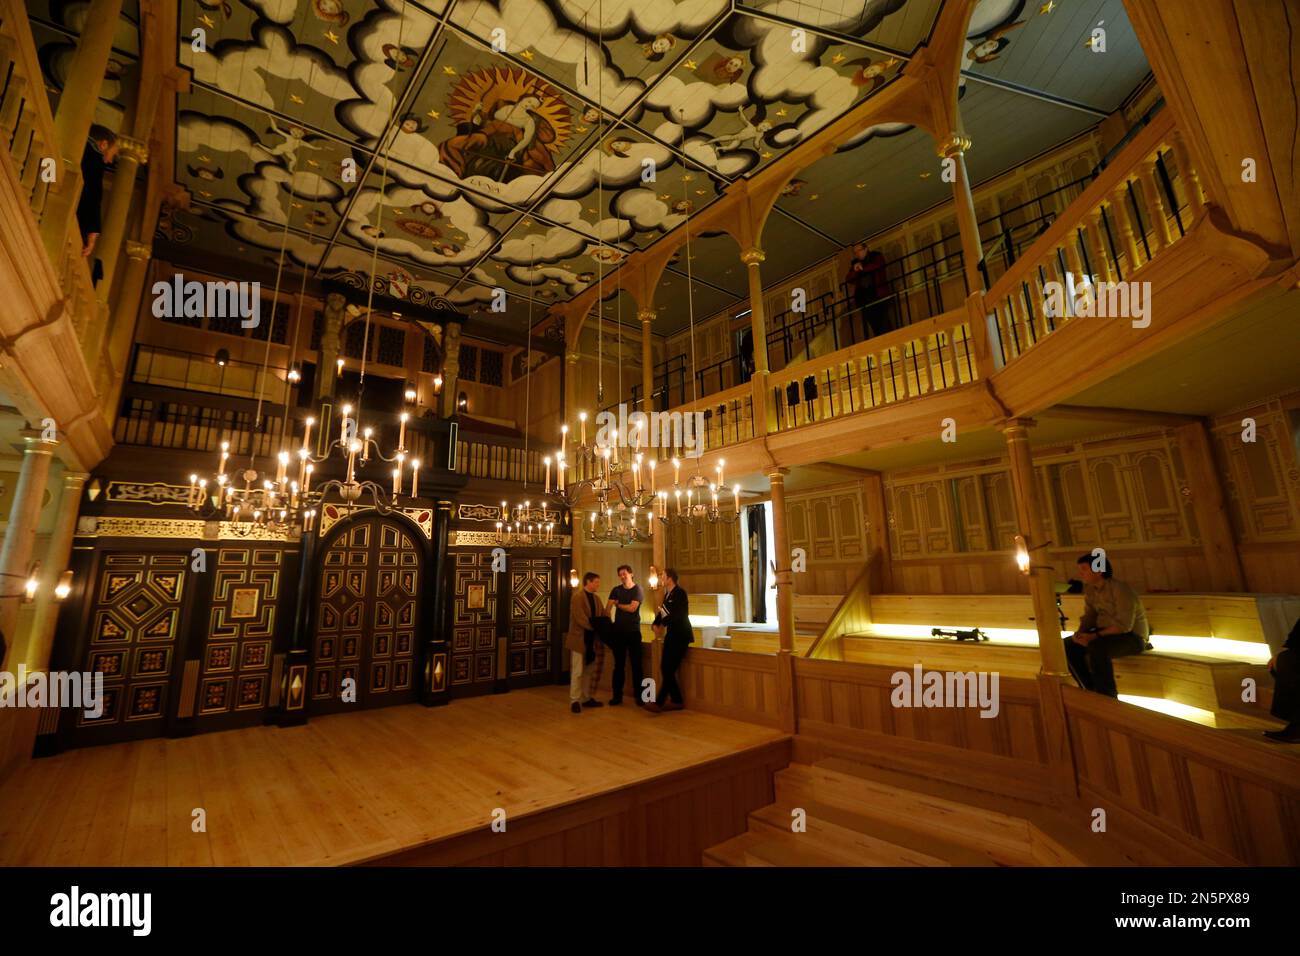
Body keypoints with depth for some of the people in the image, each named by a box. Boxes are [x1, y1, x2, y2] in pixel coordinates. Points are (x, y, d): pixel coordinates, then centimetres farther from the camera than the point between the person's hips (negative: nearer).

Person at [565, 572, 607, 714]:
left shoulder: (595, 598, 15)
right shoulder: (578, 596, -11)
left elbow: (601, 616, 11)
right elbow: (579, 617, -20)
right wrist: (595, 627, -21)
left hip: (592, 639, 8)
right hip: (579, 638, -8)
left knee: (590, 671, 13)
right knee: (577, 671, -1)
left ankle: (587, 698, 23)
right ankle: (575, 701, 8)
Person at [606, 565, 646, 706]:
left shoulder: (638, 590, -2)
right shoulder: (616, 590, 8)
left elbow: (632, 608, -12)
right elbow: (608, 607, -3)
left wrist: (618, 604, -1)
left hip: (633, 631, -3)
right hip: (618, 631, 3)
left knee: (636, 664, 3)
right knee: (618, 664, 8)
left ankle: (638, 695, 12)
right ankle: (617, 695, 16)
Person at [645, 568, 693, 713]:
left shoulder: (680, 593, -14)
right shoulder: (667, 594, 11)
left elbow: (679, 615, -22)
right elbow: (663, 612, 11)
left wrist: (663, 622, -12)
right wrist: (656, 622, -8)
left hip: (680, 636, -8)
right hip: (671, 635, 8)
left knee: (668, 669, -5)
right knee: (665, 668, 8)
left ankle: (659, 703, 1)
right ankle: (676, 701, 20)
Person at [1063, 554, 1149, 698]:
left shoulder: (1120, 589, -21)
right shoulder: (1090, 589, 2)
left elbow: (1124, 625, -24)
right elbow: (1089, 616, 7)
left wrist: (1094, 636, -28)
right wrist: (1080, 633, -12)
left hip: (1132, 636, -8)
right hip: (1105, 634, 8)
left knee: (1096, 648, -35)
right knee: (1068, 645, -9)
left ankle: (1108, 698, -20)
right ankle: (1092, 690, 3)